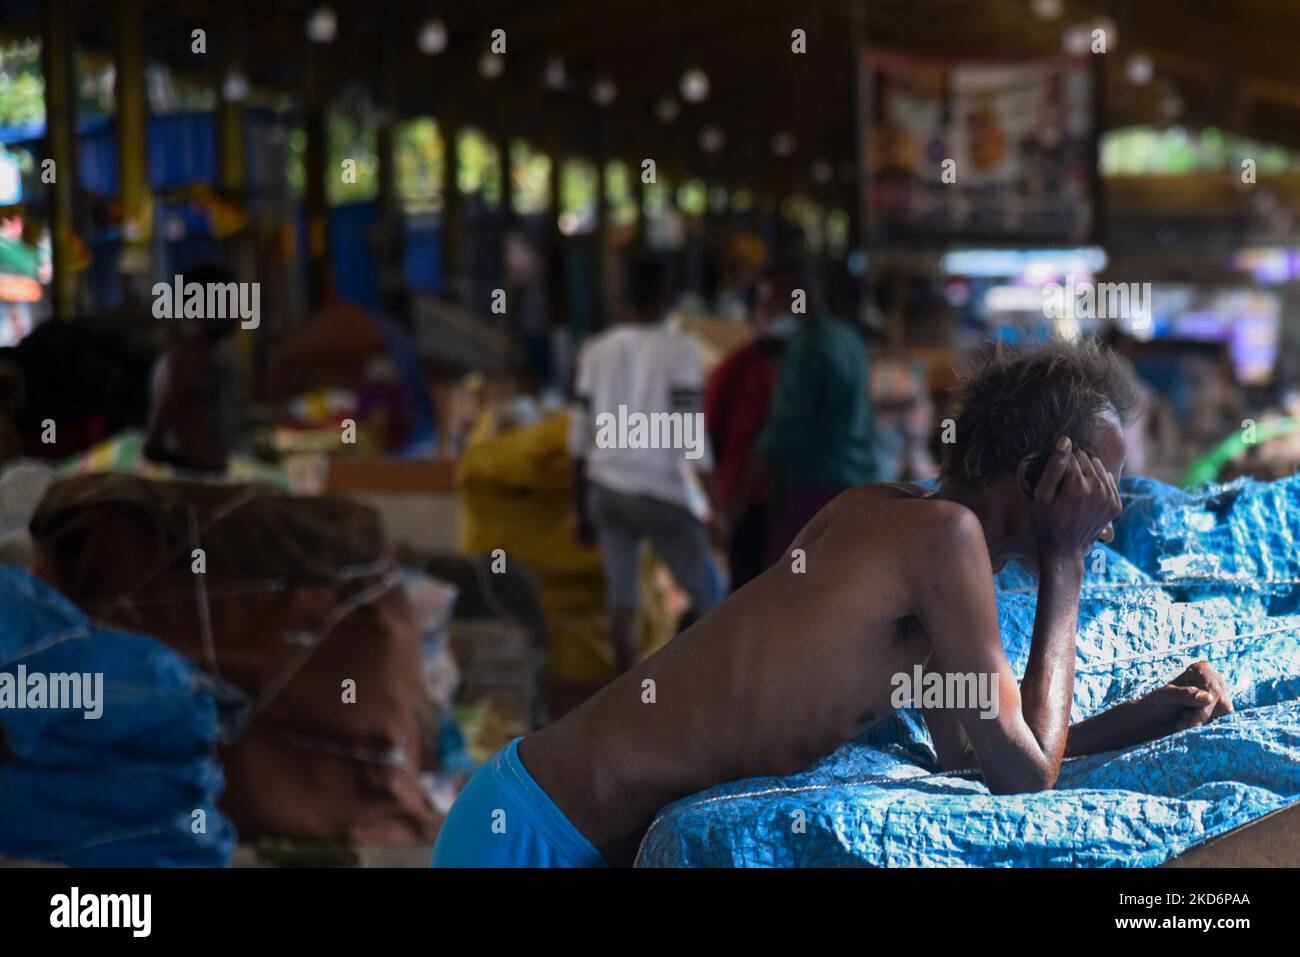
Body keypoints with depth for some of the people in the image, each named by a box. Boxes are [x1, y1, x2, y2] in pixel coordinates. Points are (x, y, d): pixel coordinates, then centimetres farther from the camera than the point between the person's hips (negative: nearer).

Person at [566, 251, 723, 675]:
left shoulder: (596, 351, 6)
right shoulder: (678, 351, -6)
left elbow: (580, 436, 8)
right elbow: (694, 436, -11)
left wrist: (580, 508, 17)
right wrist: (717, 508, -7)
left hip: (606, 489, 4)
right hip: (660, 490, -4)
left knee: (621, 599, 6)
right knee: (706, 594, 10)